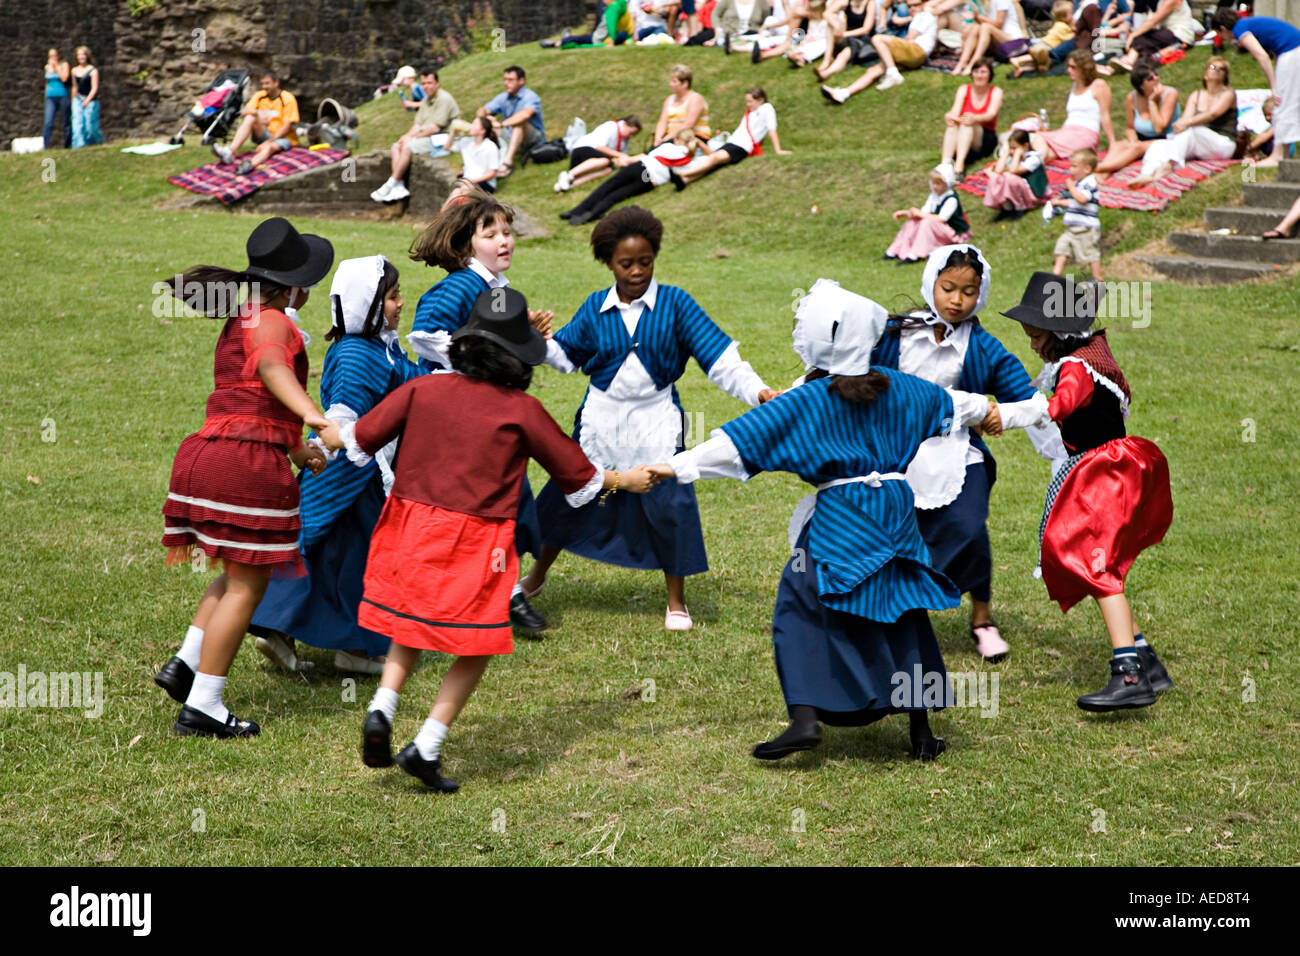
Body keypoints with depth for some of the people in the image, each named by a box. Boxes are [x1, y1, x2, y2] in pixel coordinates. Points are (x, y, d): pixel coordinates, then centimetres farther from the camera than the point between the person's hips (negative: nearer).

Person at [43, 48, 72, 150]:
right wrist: (46, 96, 21)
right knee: (48, 123, -10)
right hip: (50, 98, 3)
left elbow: (64, 78, -14)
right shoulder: (47, 67, 13)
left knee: (66, 123, 4)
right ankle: (44, 146, -16)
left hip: (63, 96, -3)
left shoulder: (64, 65, 0)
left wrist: (56, 67, -12)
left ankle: (68, 146, 14)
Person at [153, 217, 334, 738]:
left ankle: (185, 664, 11)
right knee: (247, 584, 0)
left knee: (242, 573, 22)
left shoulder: (241, 319, 21)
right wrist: (313, 415, -48)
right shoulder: (271, 322, -9)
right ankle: (201, 706, 1)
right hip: (248, 461, -9)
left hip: (204, 455, 9)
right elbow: (271, 367, -32)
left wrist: (296, 447, 45)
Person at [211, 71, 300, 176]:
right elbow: (244, 111, -7)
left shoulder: (287, 98, -8)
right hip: (265, 135, 5)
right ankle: (230, 151, -41)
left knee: (269, 147, -38)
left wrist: (269, 141, -23)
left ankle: (250, 165, -72)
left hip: (283, 137, -5)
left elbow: (287, 126, -14)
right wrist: (258, 113, -29)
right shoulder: (259, 96, 7)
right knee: (250, 118, -22)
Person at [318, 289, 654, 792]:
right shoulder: (523, 410, -4)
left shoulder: (424, 389, 1)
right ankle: (426, 748, 4)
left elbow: (357, 439, 6)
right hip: (475, 545, -3)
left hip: (411, 527, 4)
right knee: (475, 649, 11)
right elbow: (580, 476, 7)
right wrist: (624, 481, 26)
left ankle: (382, 709, 2)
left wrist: (328, 430, 28)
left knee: (412, 631, 23)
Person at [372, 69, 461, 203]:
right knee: (395, 147, -5)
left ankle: (389, 185, -20)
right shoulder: (426, 100, 18)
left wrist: (413, 137, -13)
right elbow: (418, 124, 15)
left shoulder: (444, 99, -12)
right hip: (425, 137, 10)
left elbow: (436, 127, -18)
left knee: (407, 147, -27)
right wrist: (407, 135, -6)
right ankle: (399, 187, -19)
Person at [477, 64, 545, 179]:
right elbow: (483, 110, 1)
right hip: (512, 139, 7)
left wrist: (501, 124, -43)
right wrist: (484, 117, -25)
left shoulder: (530, 97, -16)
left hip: (535, 139, -7)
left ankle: (508, 162, -46)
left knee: (519, 122, -34)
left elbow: (526, 114, -37)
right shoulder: (503, 98, 5)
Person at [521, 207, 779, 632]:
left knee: (670, 504, -5)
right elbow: (565, 354, 13)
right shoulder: (595, 308, 1)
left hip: (656, 422, -2)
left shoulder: (675, 303, -7)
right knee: (569, 496, 9)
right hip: (602, 420, 2)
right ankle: (536, 576, 32)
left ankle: (676, 601, 14)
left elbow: (719, 355, -9)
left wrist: (756, 390, -18)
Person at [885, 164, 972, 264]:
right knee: (913, 220, -7)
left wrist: (920, 214, -26)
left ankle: (916, 255, -35)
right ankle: (894, 252, -12)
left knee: (927, 222, -31)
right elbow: (924, 212, -1)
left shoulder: (951, 199, -21)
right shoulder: (934, 196, 6)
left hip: (955, 234, -9)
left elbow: (941, 219, -29)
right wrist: (905, 213, -15)